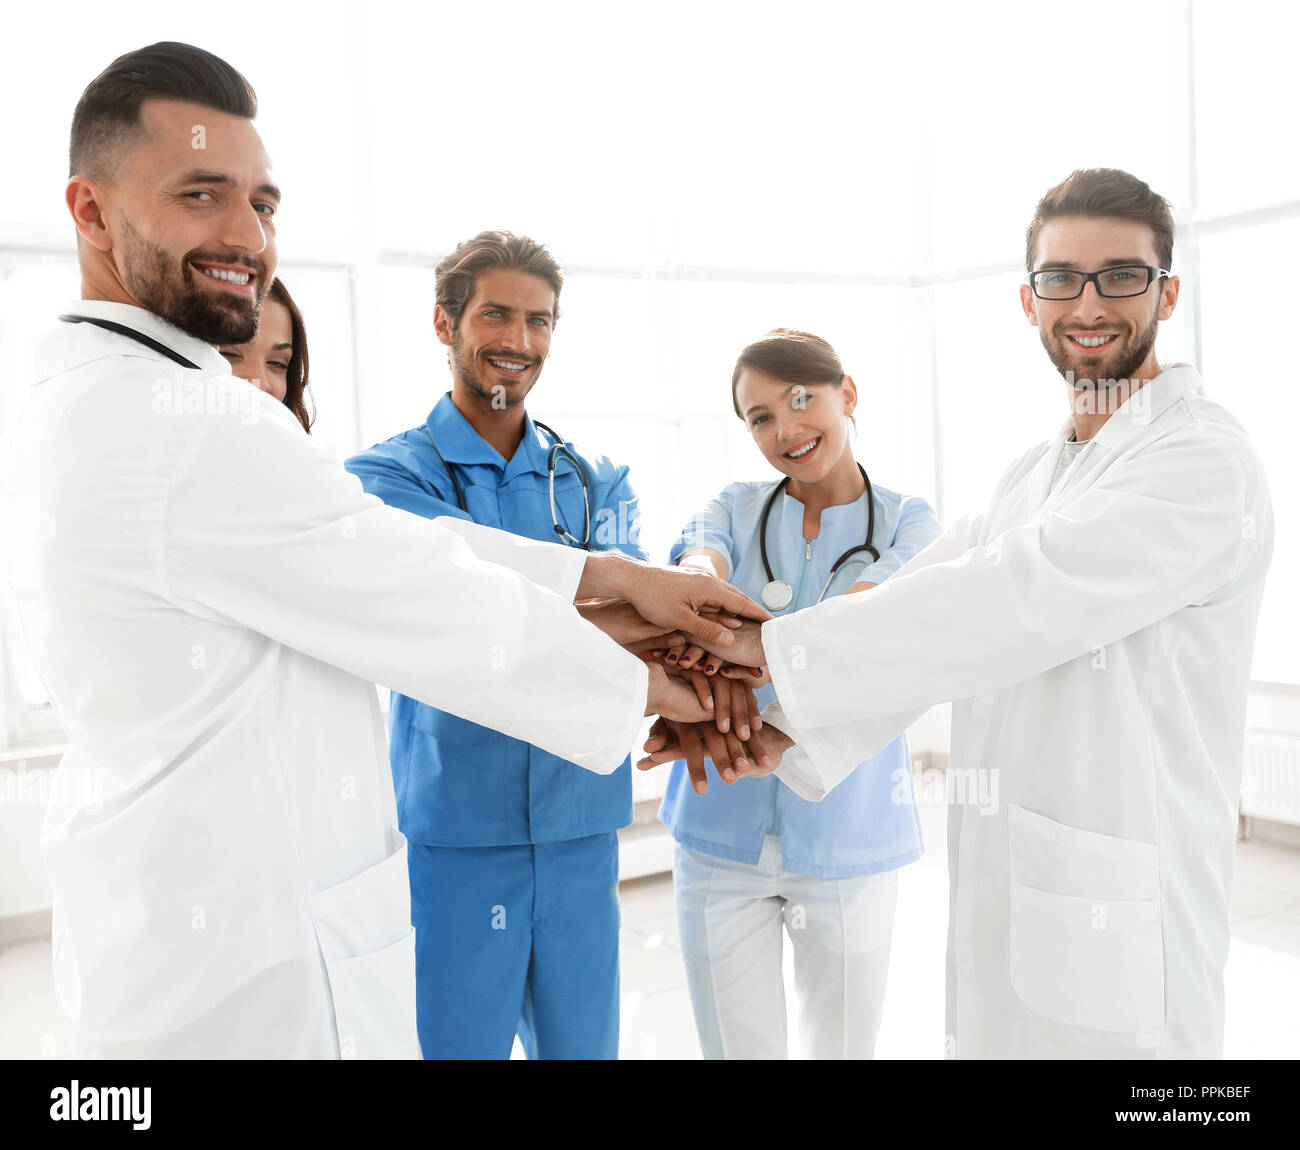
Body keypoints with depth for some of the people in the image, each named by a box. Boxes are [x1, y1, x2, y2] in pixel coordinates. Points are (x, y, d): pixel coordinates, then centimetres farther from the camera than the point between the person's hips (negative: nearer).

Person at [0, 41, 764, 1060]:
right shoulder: (186, 427, -23)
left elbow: (390, 543, 4)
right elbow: (430, 609, -17)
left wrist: (615, 575, -1)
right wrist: (648, 688, -2)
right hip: (257, 976, -10)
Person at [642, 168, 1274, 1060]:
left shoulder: (1204, 460, -14)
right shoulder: (1036, 475, 14)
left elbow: (1012, 602, -25)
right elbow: (920, 603, 2)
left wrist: (768, 645, -23)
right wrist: (785, 731, -14)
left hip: (1119, 909, -7)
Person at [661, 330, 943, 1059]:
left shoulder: (909, 525, -3)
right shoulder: (734, 511, 4)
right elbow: (698, 567, -19)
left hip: (849, 832, -1)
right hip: (723, 831, 2)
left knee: (845, 1047, 15)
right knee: (738, 1047, 12)